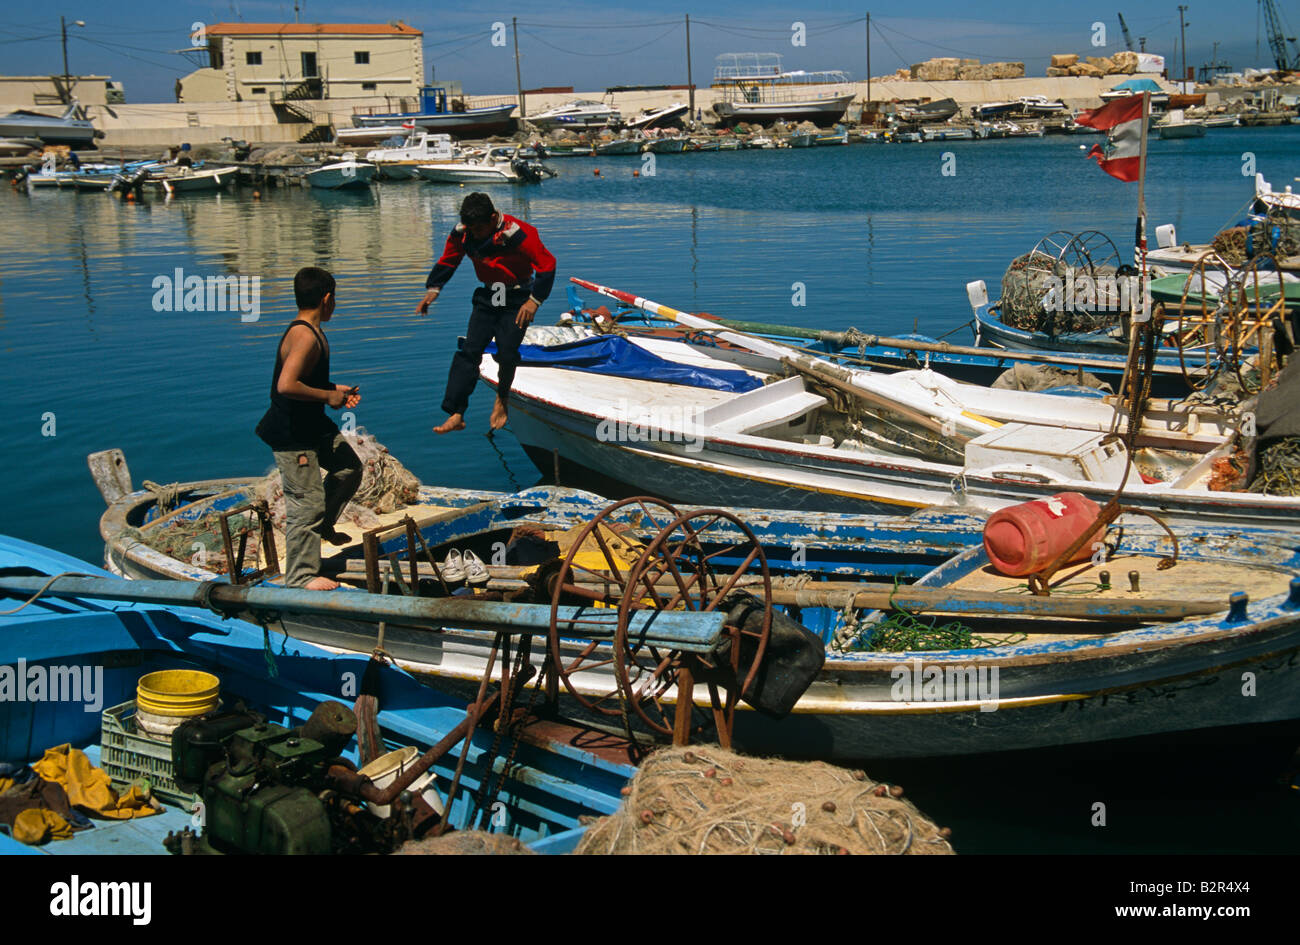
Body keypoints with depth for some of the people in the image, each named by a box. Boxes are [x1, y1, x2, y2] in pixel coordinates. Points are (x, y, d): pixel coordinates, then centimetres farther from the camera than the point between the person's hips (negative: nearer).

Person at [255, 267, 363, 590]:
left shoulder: (310, 332, 8)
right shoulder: (305, 337, -24)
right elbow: (286, 385, -34)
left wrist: (334, 389, 12)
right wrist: (327, 396, -23)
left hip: (313, 425, 10)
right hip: (291, 434, -10)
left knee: (349, 468, 21)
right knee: (306, 501, -4)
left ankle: (322, 526, 39)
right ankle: (300, 576, 7)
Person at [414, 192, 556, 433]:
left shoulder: (517, 234, -24)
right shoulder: (462, 233, -7)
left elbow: (547, 264, -19)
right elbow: (447, 261, 10)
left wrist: (535, 300, -22)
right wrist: (432, 289, -1)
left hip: (517, 300, -5)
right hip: (488, 296, 5)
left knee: (507, 353, -15)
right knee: (469, 351, -8)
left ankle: (502, 400, 16)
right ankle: (456, 415, -10)